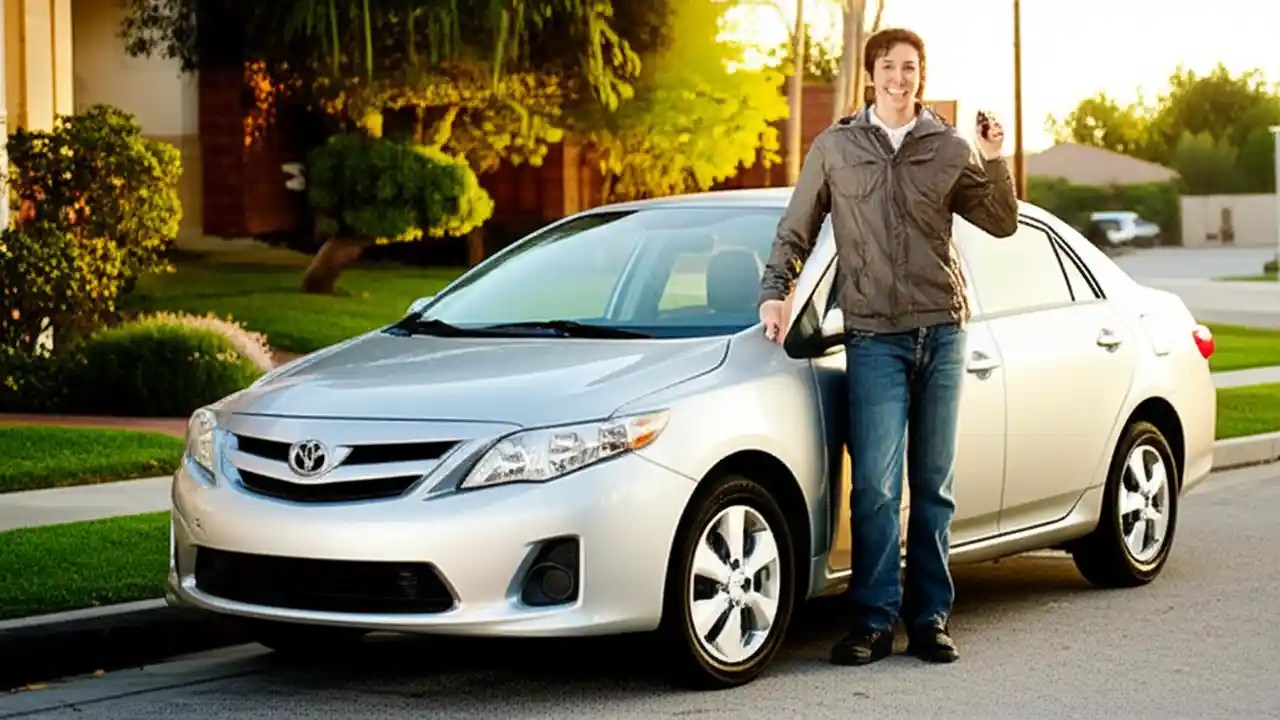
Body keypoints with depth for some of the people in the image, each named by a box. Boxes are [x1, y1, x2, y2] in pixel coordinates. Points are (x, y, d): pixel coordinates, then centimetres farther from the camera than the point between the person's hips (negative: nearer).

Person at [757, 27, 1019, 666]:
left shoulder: (950, 149, 9)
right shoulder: (835, 148, 7)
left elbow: (1002, 224, 9)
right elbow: (795, 231, 13)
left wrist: (995, 162, -4)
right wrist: (774, 292, 1)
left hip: (941, 332, 2)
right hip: (874, 336, -2)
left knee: (933, 485, 6)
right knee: (875, 486, -8)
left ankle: (930, 618, 13)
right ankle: (873, 620, -1)